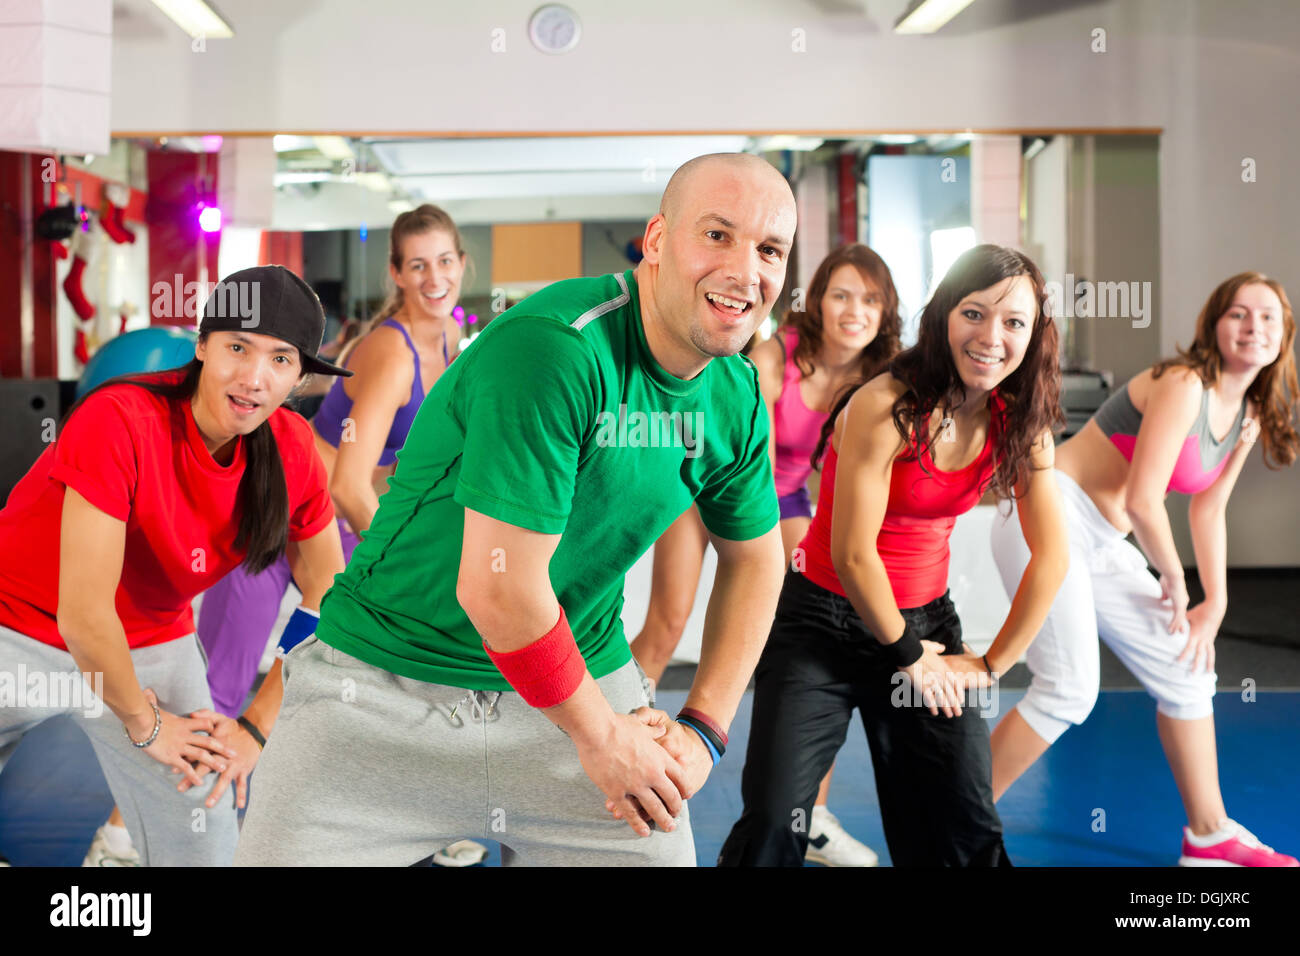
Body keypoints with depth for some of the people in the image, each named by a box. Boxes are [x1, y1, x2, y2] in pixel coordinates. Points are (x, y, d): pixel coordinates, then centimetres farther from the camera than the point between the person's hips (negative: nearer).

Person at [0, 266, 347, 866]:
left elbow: (327, 600, -1)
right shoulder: (120, 419, -29)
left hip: (153, 646, 4)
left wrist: (257, 726, -5)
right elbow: (83, 614, -28)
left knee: (205, 848, 1)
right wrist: (145, 723, -14)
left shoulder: (293, 451, -13)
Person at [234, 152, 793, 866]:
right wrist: (599, 733, -14)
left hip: (582, 681, 5)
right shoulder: (551, 345, -24)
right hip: (385, 684, -5)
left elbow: (755, 556, 15)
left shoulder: (738, 396, 0)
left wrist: (704, 727, 5)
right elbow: (498, 588, -26)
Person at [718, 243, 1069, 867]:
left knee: (965, 828, 2)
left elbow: (1051, 558, 1)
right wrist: (907, 655, -6)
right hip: (823, 618, -5)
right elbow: (851, 555, -18)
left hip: (925, 620, 5)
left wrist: (991, 664, -1)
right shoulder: (885, 407, -20)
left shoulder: (1020, 423, -3)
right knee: (773, 822, -14)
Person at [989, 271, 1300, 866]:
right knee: (1069, 690, -17)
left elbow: (1207, 510, 17)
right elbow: (1143, 500, -23)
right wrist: (1174, 581, -8)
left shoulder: (1249, 418, 10)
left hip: (1102, 544, 10)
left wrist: (1215, 604, 11)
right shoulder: (1183, 385, -18)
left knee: (1187, 669, 10)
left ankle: (1209, 835, 25)